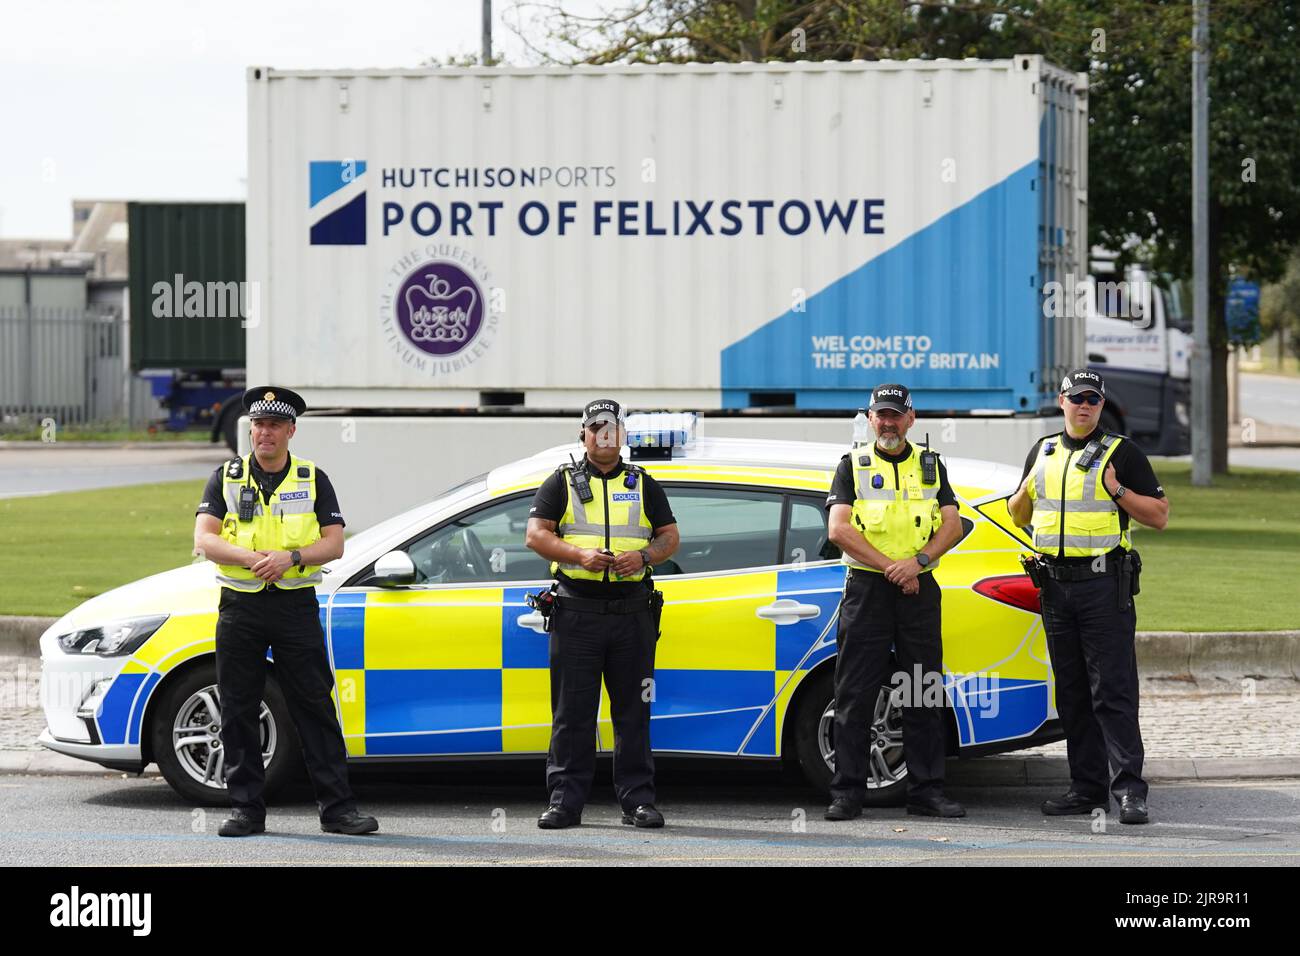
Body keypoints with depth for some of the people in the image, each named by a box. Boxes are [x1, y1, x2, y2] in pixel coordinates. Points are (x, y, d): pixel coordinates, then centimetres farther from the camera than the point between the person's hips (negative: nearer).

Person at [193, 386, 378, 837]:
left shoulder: (313, 481, 8)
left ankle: (337, 808, -1)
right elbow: (203, 539, -2)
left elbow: (334, 543, 1)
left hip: (296, 607, -1)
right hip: (240, 608, 1)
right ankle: (246, 809, 9)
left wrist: (291, 556, -17)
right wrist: (250, 557, -19)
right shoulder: (226, 478, 8)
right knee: (238, 712, 2)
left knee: (315, 708, -3)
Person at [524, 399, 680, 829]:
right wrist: (580, 555, -15)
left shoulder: (643, 484, 15)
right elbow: (535, 535, 1)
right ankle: (565, 801, 2)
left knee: (633, 710, 2)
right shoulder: (561, 484, 9)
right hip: (576, 610, -1)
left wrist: (642, 556, -9)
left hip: (631, 611, 2)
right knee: (572, 711, -1)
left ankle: (637, 799, 6)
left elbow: (670, 536, 13)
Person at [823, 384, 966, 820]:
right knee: (855, 694, -3)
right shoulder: (853, 465, 6)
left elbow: (952, 526, 5)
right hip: (866, 588, -2)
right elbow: (839, 529, -6)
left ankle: (926, 790, 7)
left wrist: (917, 561, -12)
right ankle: (847, 792, 0)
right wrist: (891, 567, -12)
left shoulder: (930, 465, 14)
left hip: (919, 588, 2)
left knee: (925, 695, 3)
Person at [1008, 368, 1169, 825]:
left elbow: (1159, 515, -2)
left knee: (1113, 691, -11)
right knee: (1072, 693, 7)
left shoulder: (1121, 453, 0)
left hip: (1105, 584, -6)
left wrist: (1118, 490, -16)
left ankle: (1129, 789, -14)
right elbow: (1018, 516, 22)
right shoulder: (1043, 451, 16)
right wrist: (1027, 490, 1)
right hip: (1055, 585, 6)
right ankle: (1087, 787, 12)